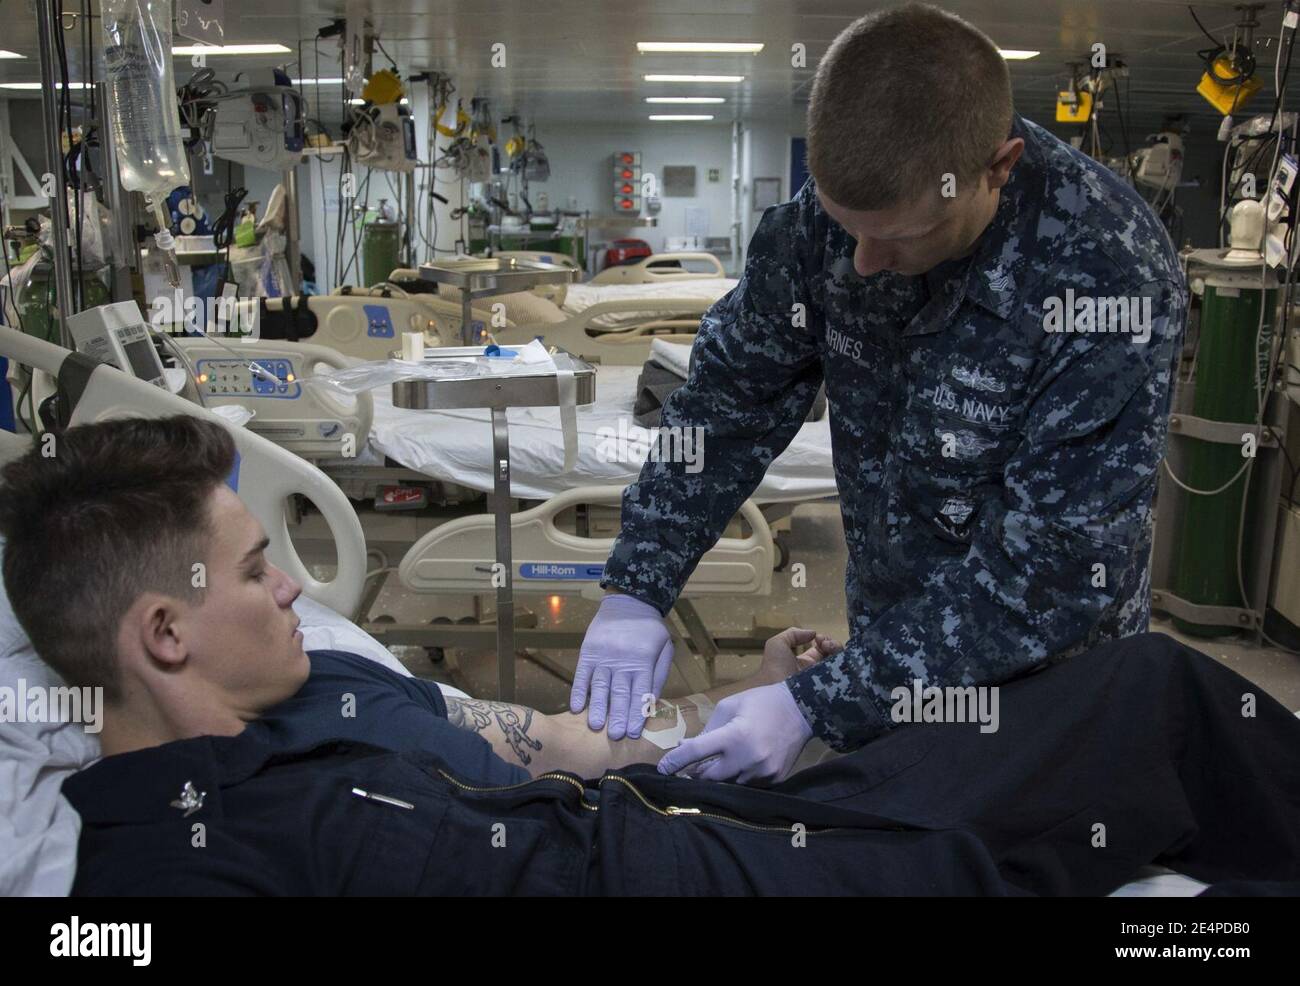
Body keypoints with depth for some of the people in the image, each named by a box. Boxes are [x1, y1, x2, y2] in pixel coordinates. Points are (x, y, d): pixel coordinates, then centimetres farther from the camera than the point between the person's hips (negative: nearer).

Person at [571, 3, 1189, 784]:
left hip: (1043, 671, -4)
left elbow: (1052, 578, -29)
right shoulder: (841, 199, -17)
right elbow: (731, 392, -8)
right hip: (888, 636, 4)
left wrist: (820, 705, -31)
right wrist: (637, 589, -16)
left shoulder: (1114, 285, -31)